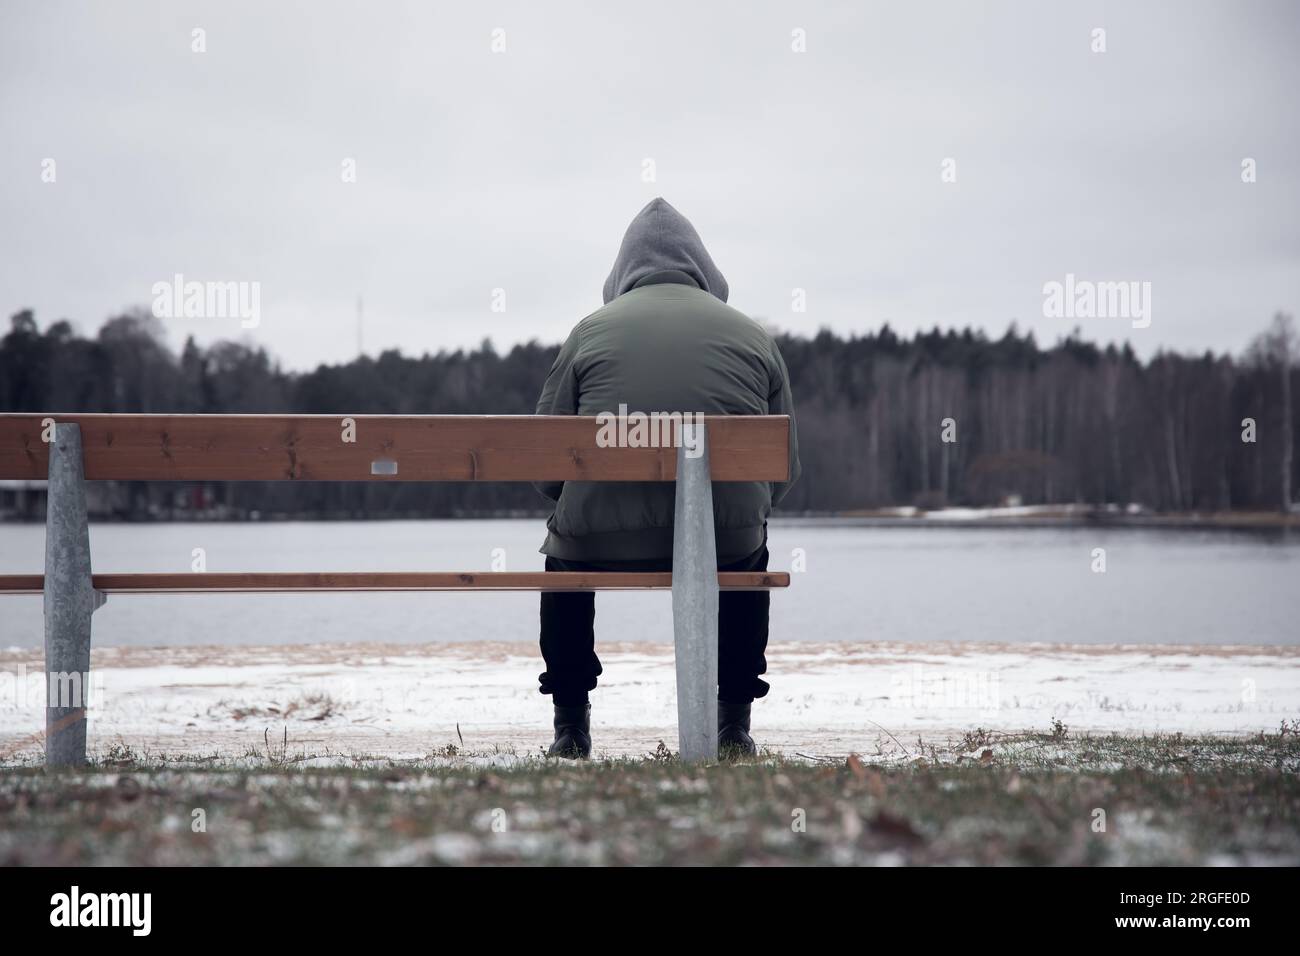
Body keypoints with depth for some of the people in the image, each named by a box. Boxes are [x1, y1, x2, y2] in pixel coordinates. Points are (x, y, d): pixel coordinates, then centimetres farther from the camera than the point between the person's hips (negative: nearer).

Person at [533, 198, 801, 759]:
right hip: (726, 543, 1)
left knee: (562, 546, 35)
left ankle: (570, 727, 33)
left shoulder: (590, 332, 9)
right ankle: (734, 724, 32)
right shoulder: (753, 336, 13)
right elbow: (785, 467, 12)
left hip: (604, 542, -1)